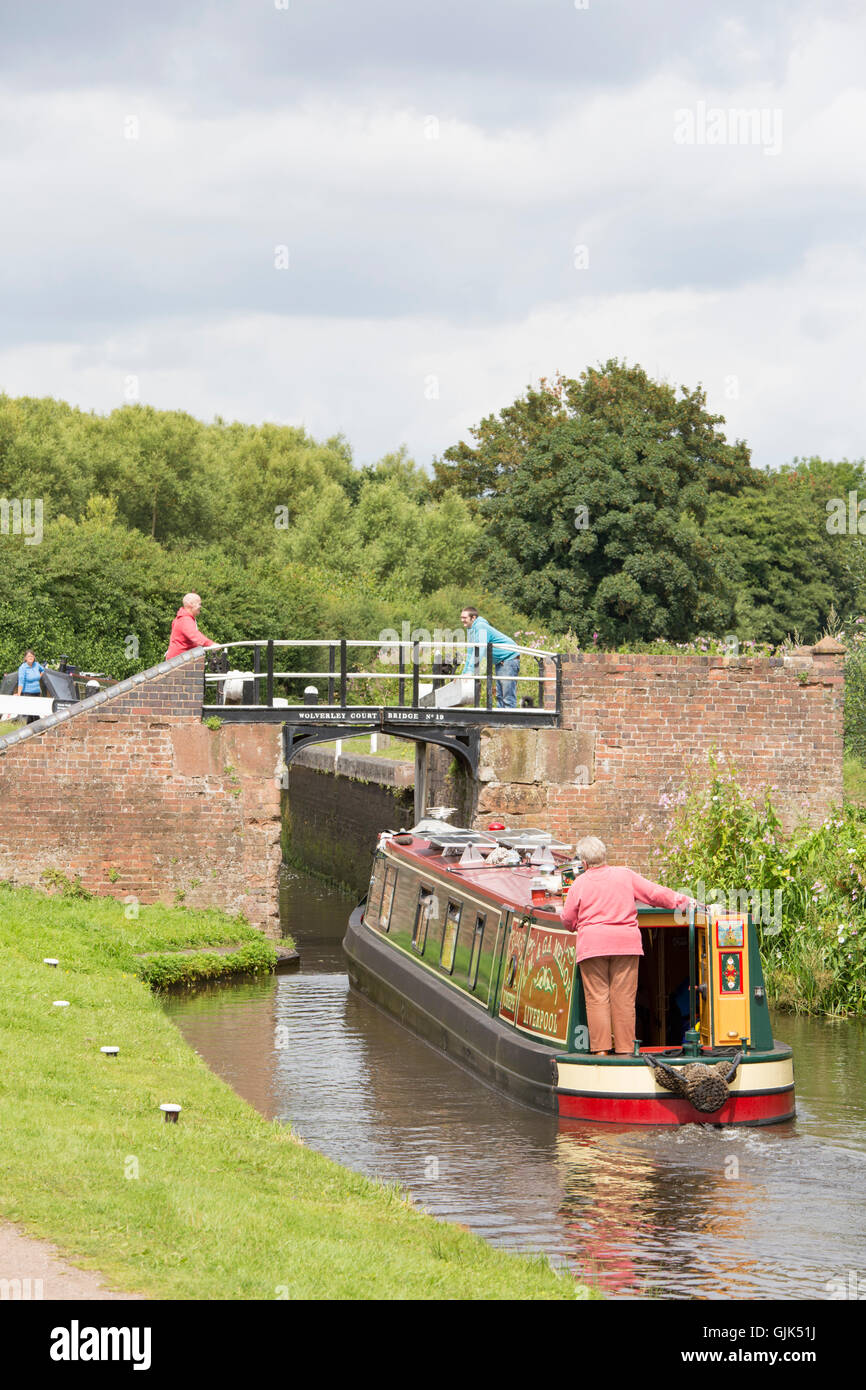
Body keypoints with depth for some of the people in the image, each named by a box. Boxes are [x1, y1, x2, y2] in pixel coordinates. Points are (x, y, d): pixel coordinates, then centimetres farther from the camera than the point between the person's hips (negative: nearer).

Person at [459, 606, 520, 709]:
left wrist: (470, 672, -34)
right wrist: (463, 674, 13)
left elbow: (480, 650, -30)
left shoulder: (481, 627, -20)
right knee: (500, 696, 9)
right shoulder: (471, 630, 10)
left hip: (509, 658, -10)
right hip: (499, 662, 10)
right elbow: (470, 654, 17)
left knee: (508, 696, -14)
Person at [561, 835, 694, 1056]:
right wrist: (682, 901, 18)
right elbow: (655, 893, 7)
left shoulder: (580, 884, 2)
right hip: (626, 943, 1)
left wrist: (578, 926, 30)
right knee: (623, 998, 3)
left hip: (592, 945, -1)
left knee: (597, 997, 1)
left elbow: (568, 920, 8)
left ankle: (600, 1048, -3)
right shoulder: (626, 876, 6)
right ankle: (624, 1048, 3)